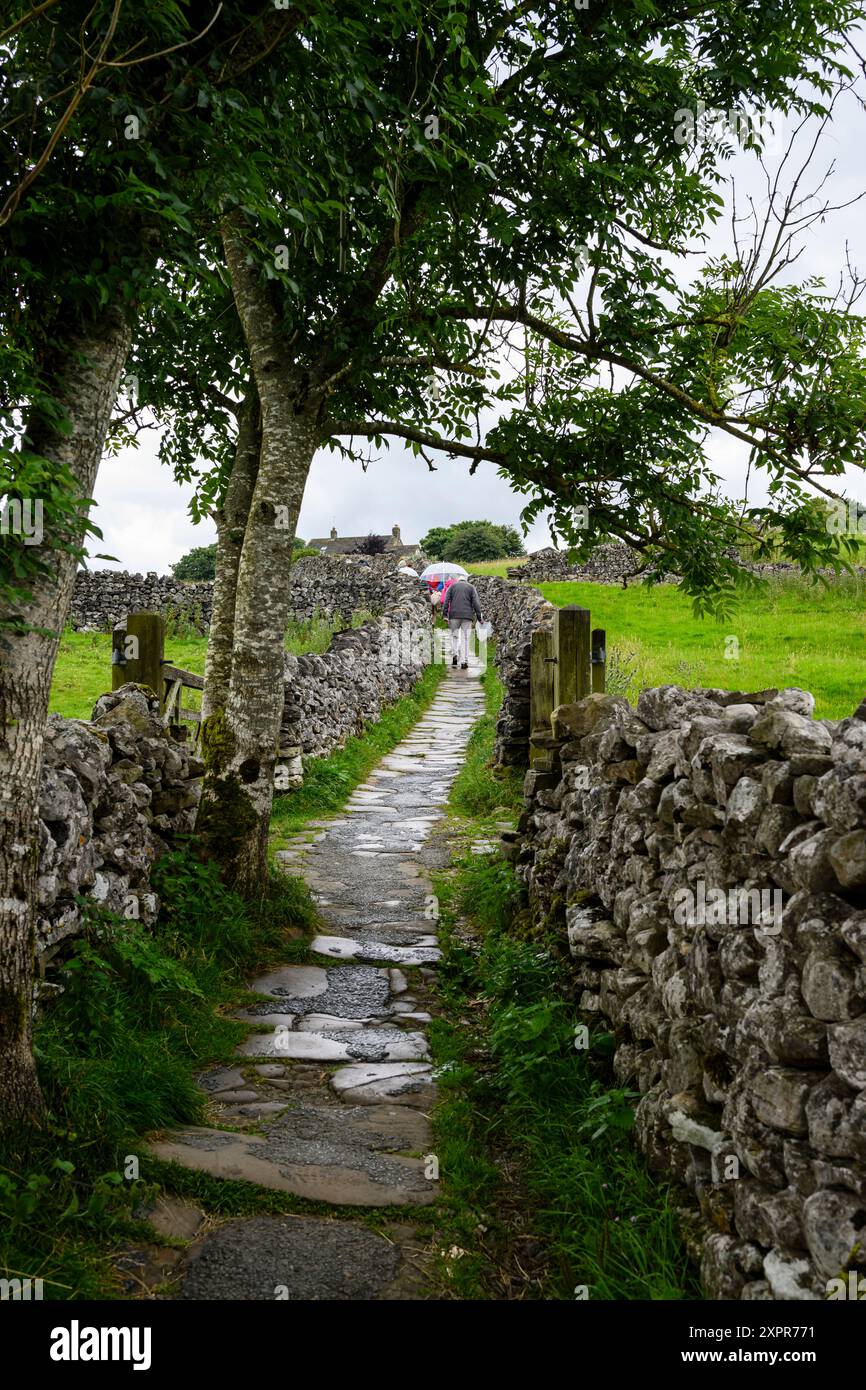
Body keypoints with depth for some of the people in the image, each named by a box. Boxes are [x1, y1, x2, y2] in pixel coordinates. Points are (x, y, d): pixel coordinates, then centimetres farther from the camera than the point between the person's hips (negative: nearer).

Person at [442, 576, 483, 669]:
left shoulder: (452, 586, 14)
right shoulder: (471, 587, 13)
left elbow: (446, 601, 2)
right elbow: (476, 603, 2)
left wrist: (445, 615, -2)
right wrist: (479, 617, 2)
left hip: (454, 615, 0)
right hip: (467, 616, 0)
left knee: (454, 635, 17)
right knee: (465, 638, 3)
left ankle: (454, 654, -3)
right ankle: (464, 662, -2)